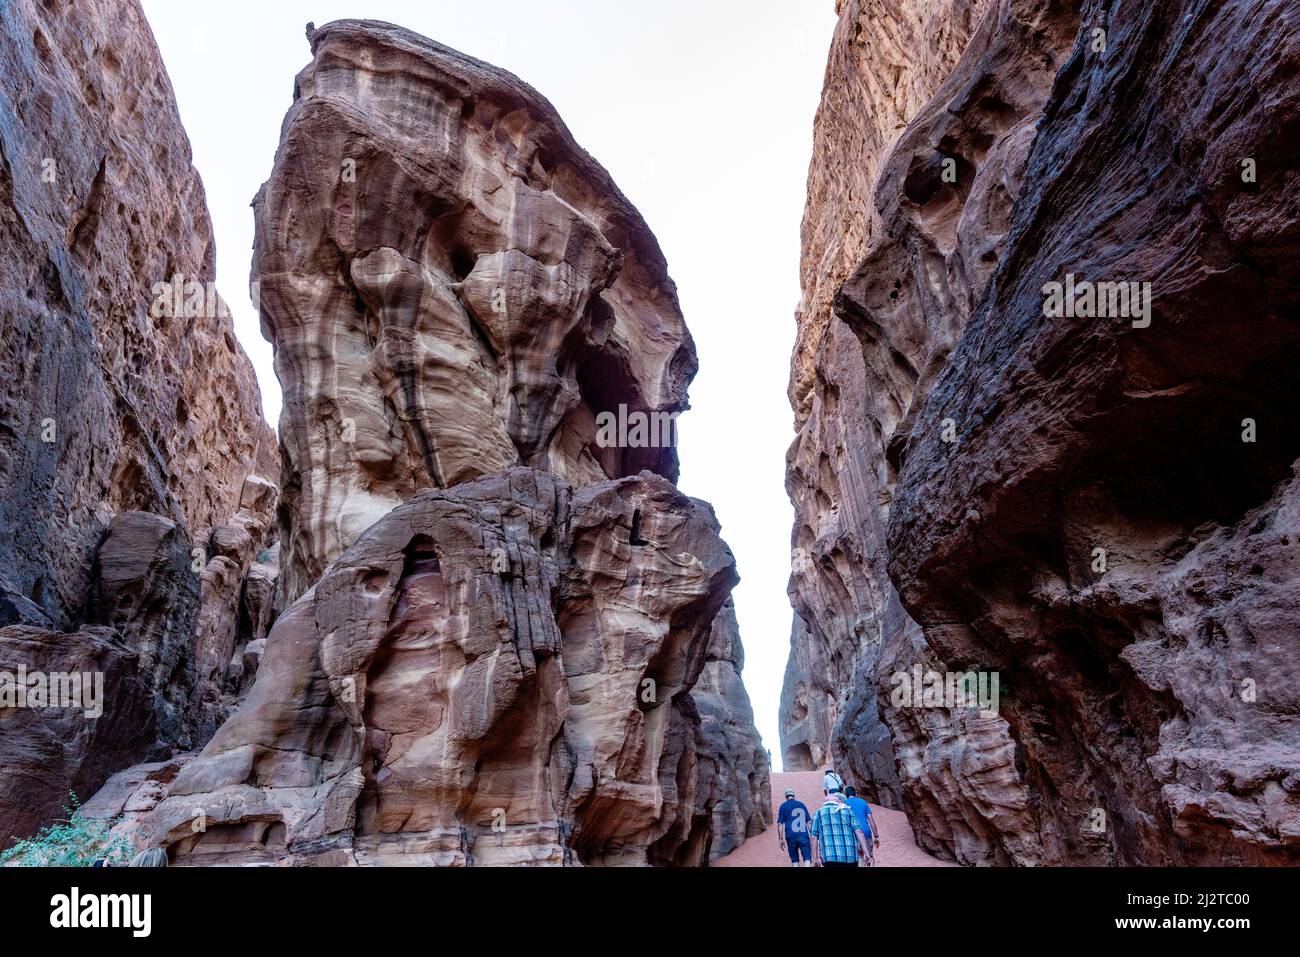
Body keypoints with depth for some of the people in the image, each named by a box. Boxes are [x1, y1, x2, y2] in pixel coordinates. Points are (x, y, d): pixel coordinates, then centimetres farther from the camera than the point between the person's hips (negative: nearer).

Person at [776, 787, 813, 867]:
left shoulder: (783, 806, 9)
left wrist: (781, 839, 2)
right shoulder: (802, 805, 15)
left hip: (791, 836, 0)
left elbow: (780, 824, 1)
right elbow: (809, 822, 14)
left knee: (794, 860, 9)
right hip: (803, 835, 0)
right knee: (807, 859, -5)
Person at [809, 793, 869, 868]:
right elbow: (858, 831, 3)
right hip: (851, 856, 2)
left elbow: (814, 837, 6)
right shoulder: (848, 810, 18)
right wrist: (865, 851, -1)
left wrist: (815, 858, 5)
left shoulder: (819, 813, 15)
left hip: (830, 856, -2)